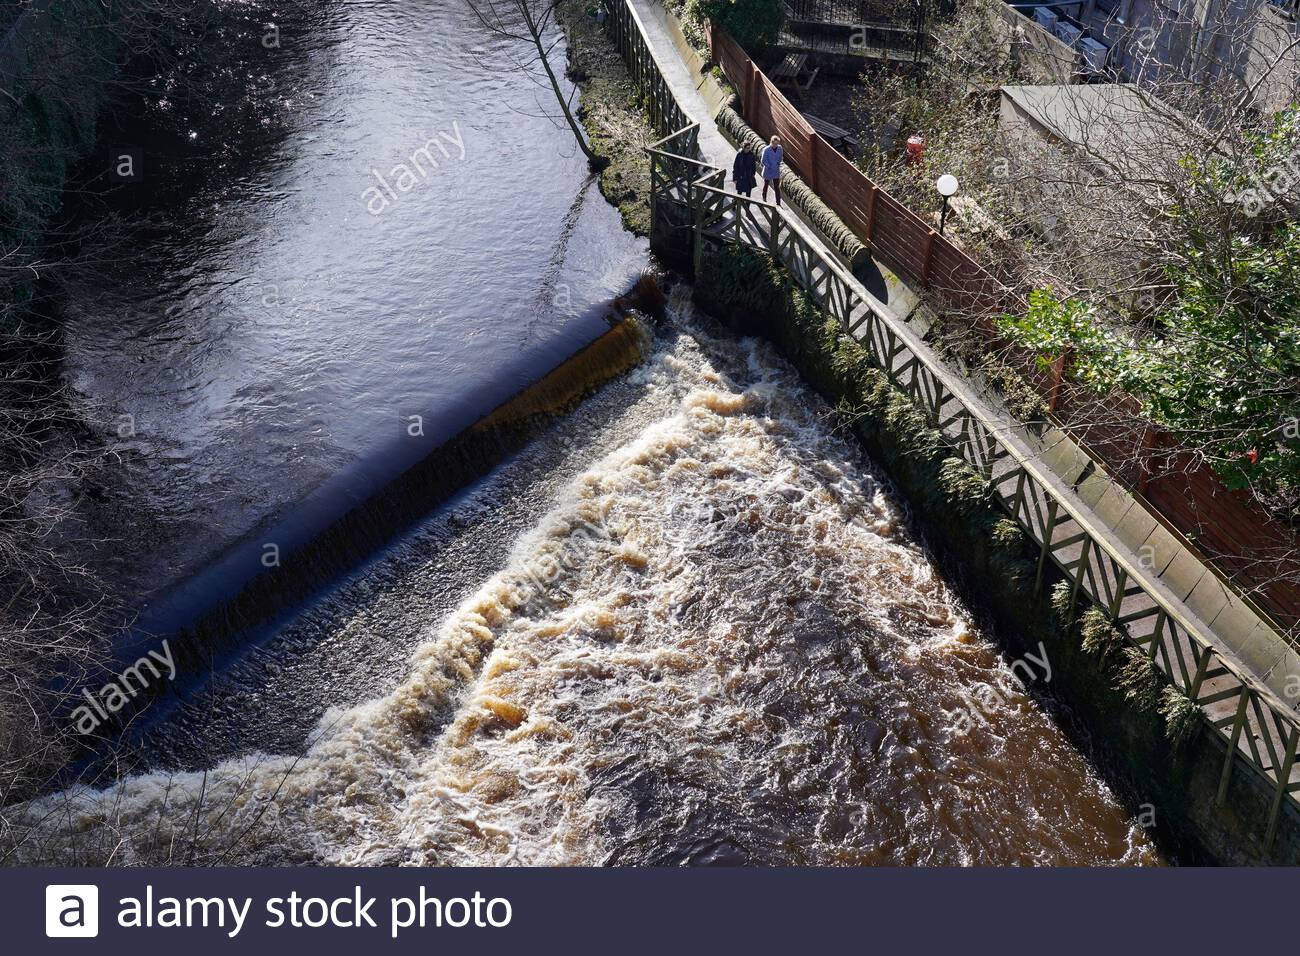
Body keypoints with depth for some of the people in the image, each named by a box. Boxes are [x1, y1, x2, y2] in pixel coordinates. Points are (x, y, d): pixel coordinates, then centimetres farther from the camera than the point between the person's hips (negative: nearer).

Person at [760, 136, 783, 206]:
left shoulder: (779, 148, -7)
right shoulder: (766, 149, -20)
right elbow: (763, 161, -16)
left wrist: (778, 162, -5)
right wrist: (769, 166, -19)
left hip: (776, 171, 2)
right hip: (768, 171, -2)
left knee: (777, 187, 0)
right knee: (766, 185, 20)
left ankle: (778, 203, 3)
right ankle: (764, 198, 44)